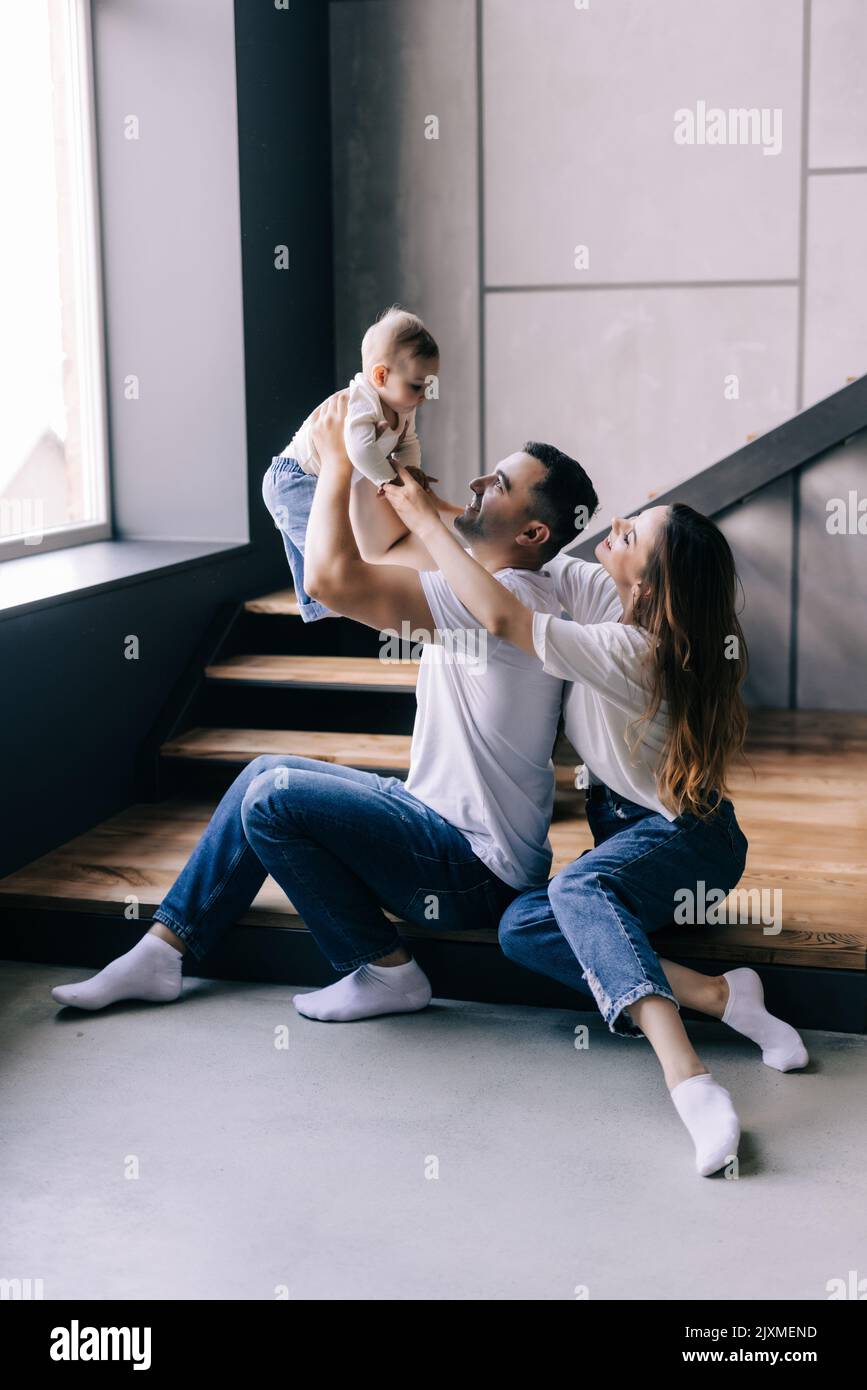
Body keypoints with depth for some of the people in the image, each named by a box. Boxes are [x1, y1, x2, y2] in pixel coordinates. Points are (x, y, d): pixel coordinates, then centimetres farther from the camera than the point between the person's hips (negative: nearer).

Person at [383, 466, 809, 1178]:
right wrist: (426, 510, 1)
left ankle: (687, 1078, -55)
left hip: (686, 834, -8)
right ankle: (721, 996, -25)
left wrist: (425, 518, -23)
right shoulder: (601, 593, -2)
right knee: (521, 927, -18)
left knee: (579, 888, -40)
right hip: (631, 827, 8)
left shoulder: (631, 651, -26)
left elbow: (502, 618, -32)